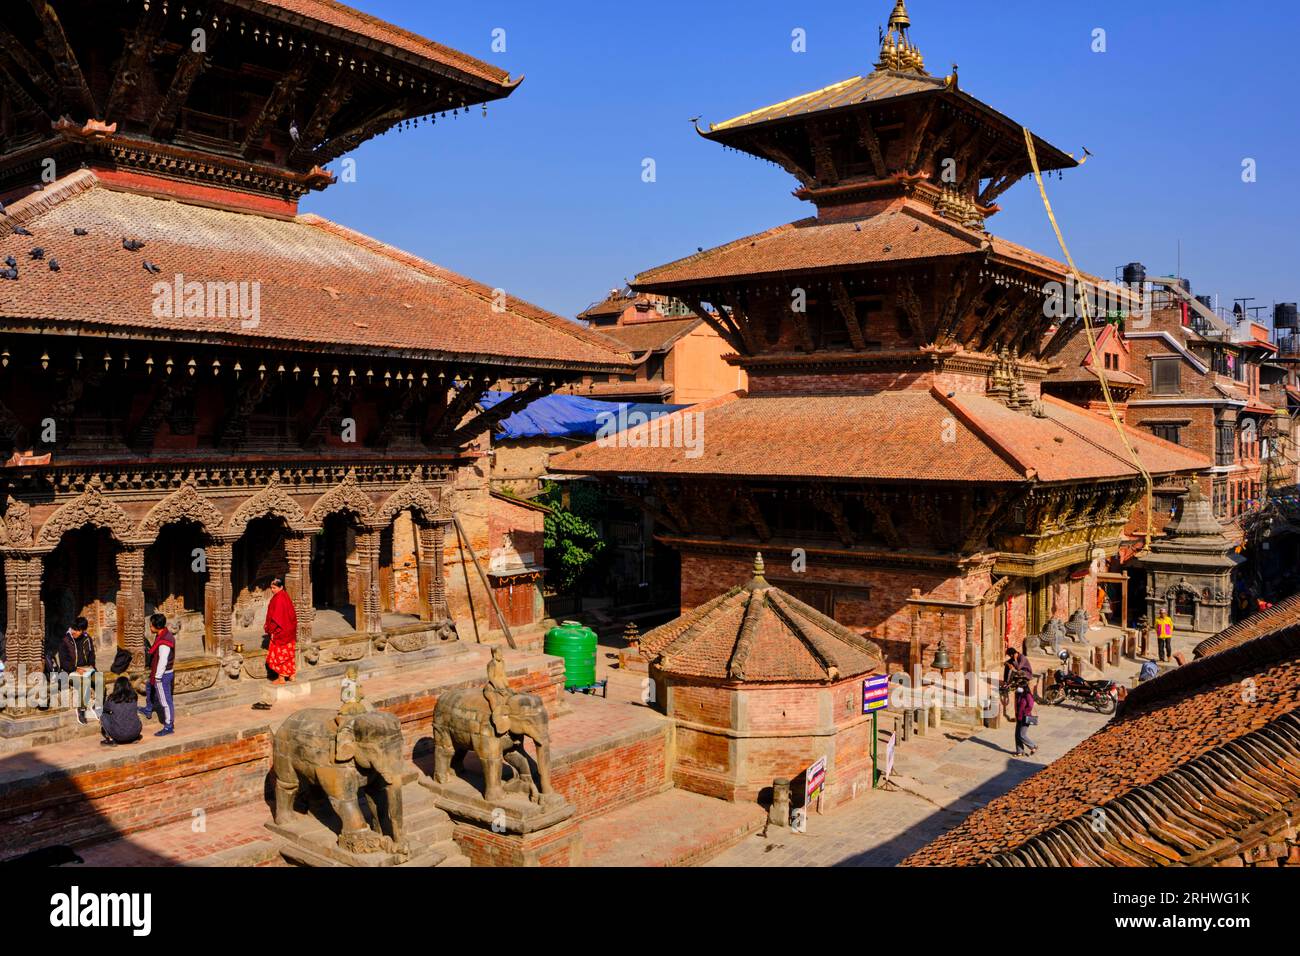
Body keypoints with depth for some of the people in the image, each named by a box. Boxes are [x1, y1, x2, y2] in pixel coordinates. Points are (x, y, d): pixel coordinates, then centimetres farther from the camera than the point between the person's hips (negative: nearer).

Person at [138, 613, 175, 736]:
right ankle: (148, 710, 56)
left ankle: (169, 727, 10)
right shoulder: (165, 635, 2)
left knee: (165, 701, 0)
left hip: (162, 675, -11)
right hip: (163, 673, 11)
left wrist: (157, 678, -19)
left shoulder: (164, 642, -29)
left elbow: (162, 662, -26)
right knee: (150, 690, 33)